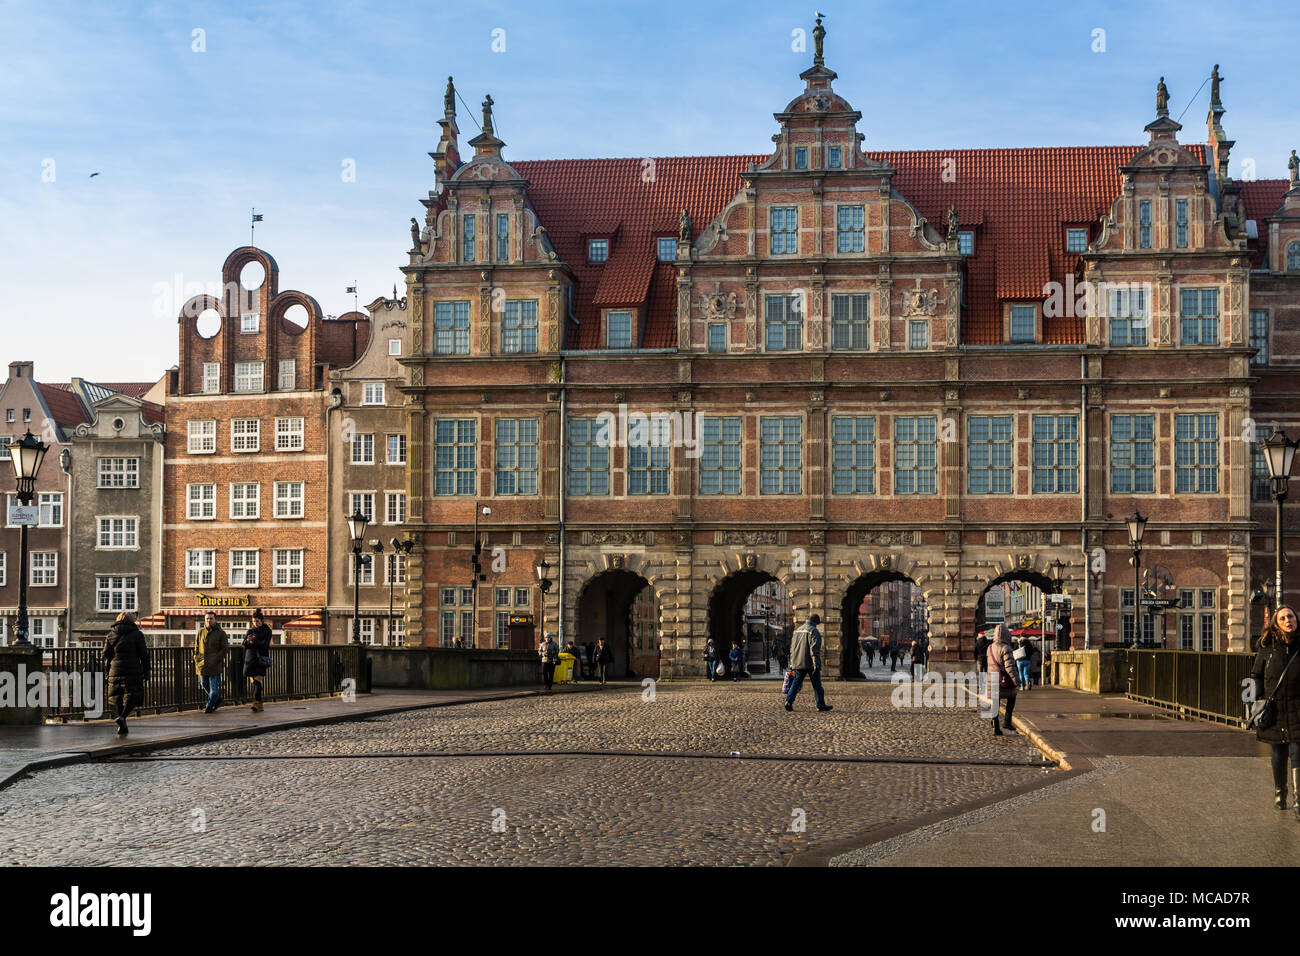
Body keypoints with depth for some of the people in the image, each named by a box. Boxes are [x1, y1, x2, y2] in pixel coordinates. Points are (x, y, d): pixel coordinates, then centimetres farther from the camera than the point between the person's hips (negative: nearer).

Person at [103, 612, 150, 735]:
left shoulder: (111, 635, 9)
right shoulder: (137, 634, 1)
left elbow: (106, 655, 9)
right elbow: (144, 655, -1)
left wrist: (108, 672, 17)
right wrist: (146, 672, 4)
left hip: (115, 671, 3)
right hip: (133, 671, -3)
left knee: (118, 698, 13)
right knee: (133, 697, 4)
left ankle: (122, 727, 11)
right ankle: (122, 717, -21)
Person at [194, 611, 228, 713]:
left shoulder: (220, 633, -3)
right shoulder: (200, 632, 9)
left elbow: (226, 648, -3)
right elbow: (196, 646, 18)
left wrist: (217, 657, -12)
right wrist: (197, 657, 6)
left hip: (215, 665, -5)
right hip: (202, 665, 5)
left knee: (213, 686, -4)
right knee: (205, 685, 13)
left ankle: (210, 705, 7)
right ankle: (217, 699, 31)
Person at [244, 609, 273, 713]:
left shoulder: (267, 631, 3)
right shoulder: (250, 631, 14)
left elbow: (265, 644, -10)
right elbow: (244, 644, 2)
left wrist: (252, 642, -15)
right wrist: (247, 641, -20)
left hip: (261, 659, -4)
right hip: (250, 658, 4)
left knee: (257, 681, -16)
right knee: (253, 682, 2)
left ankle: (257, 703, -23)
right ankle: (259, 705, 9)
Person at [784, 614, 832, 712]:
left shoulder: (798, 630, 15)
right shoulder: (814, 631, -9)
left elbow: (792, 647, 19)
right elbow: (814, 648, -18)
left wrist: (792, 662, 23)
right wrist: (816, 663, -21)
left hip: (798, 663, 6)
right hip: (810, 663, -6)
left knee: (796, 683, 6)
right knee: (817, 685, 3)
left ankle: (789, 701, -8)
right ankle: (821, 705, 8)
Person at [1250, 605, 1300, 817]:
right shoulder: (1267, 647, 1)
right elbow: (1256, 675, 11)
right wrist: (1260, 700, 1)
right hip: (1273, 710, 1)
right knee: (1278, 755, 11)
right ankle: (1279, 793, 31)